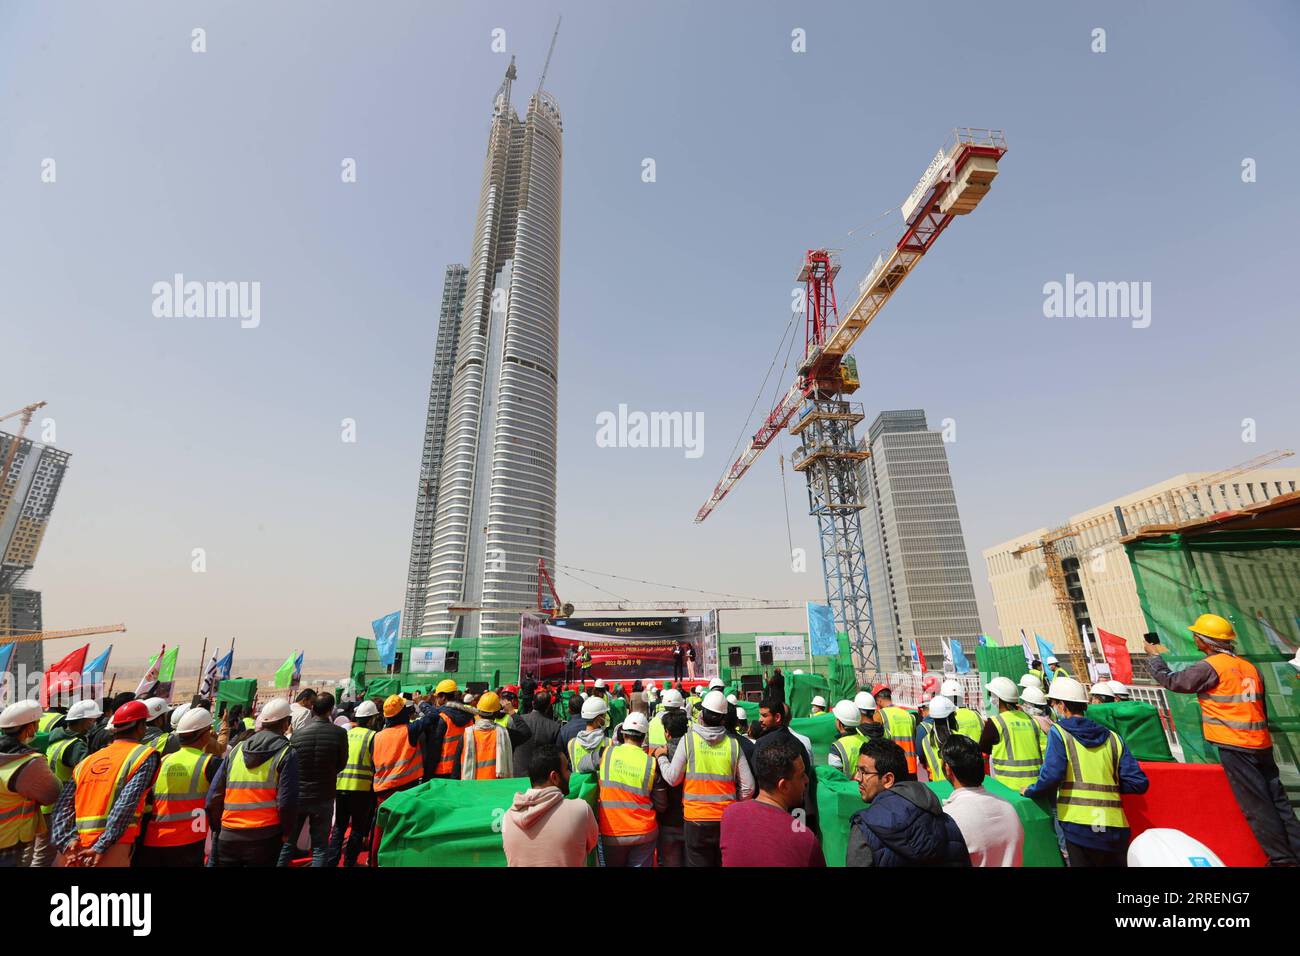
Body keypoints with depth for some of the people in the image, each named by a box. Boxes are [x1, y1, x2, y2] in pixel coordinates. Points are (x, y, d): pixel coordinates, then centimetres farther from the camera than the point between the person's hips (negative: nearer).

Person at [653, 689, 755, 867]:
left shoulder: (688, 739, -10)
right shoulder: (733, 743, -5)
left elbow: (672, 779, -4)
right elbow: (748, 787, -3)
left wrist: (661, 757, 12)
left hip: (696, 819, -2)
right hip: (727, 819, 2)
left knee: (698, 861, 13)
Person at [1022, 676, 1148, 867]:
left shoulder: (1058, 732, -6)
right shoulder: (1113, 737, 9)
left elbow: (1051, 776, -15)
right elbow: (1139, 783, 5)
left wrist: (1030, 791, 2)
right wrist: (1109, 784, 22)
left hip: (1079, 825, -5)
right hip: (1115, 827, 5)